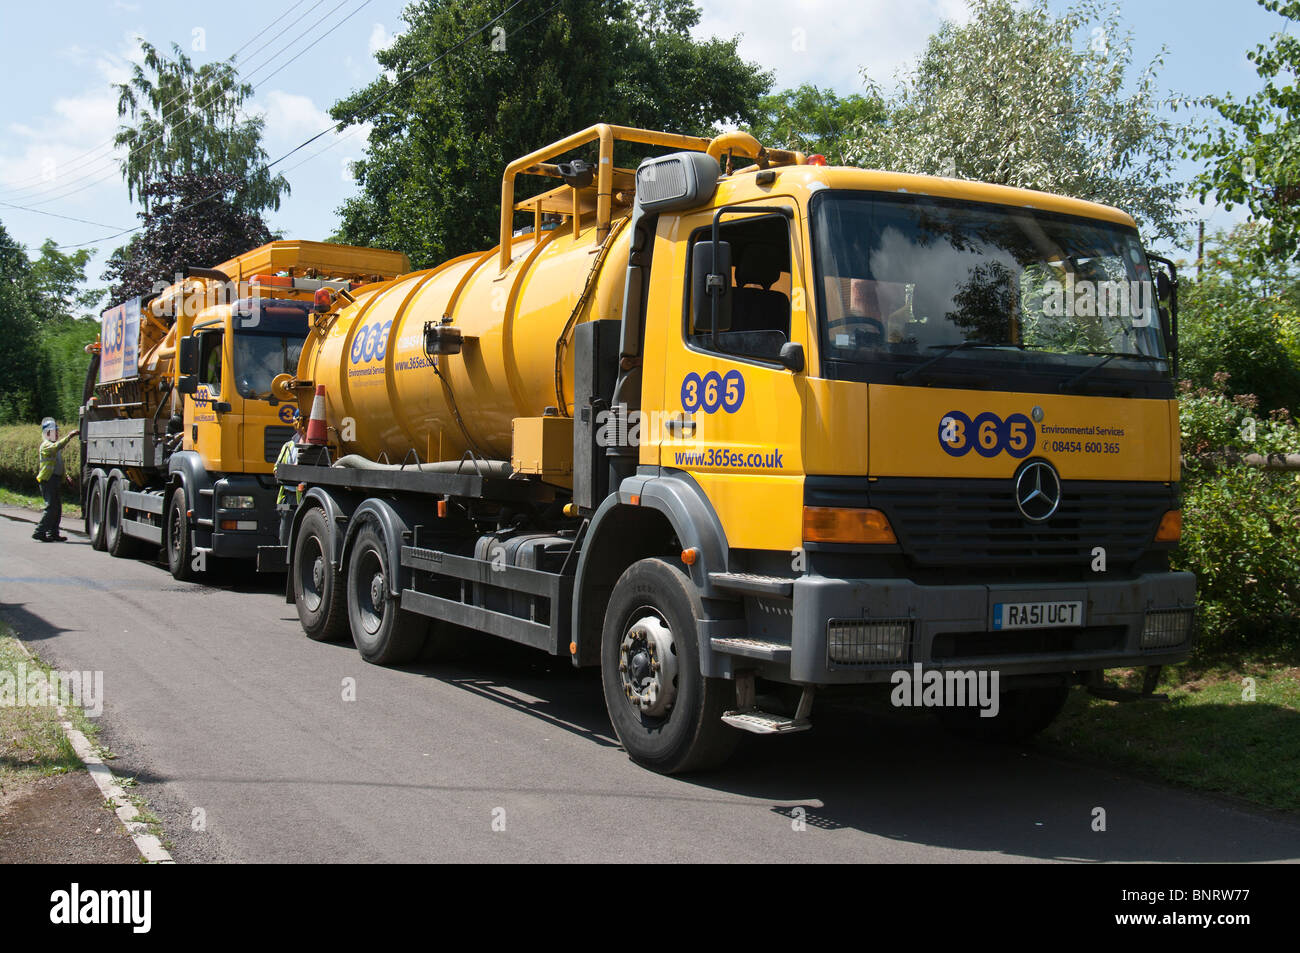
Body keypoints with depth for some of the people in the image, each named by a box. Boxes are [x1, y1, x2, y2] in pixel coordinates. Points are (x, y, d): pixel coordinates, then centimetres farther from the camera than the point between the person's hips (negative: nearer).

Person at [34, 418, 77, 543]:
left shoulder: (55, 445, 23)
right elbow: (56, 447, -30)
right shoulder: (46, 445, -6)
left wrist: (67, 476, 19)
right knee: (51, 507, -13)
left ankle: (53, 534, 11)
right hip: (48, 480, -9)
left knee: (57, 509, 7)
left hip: (57, 480, 9)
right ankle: (39, 532, -8)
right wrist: (69, 437, -35)